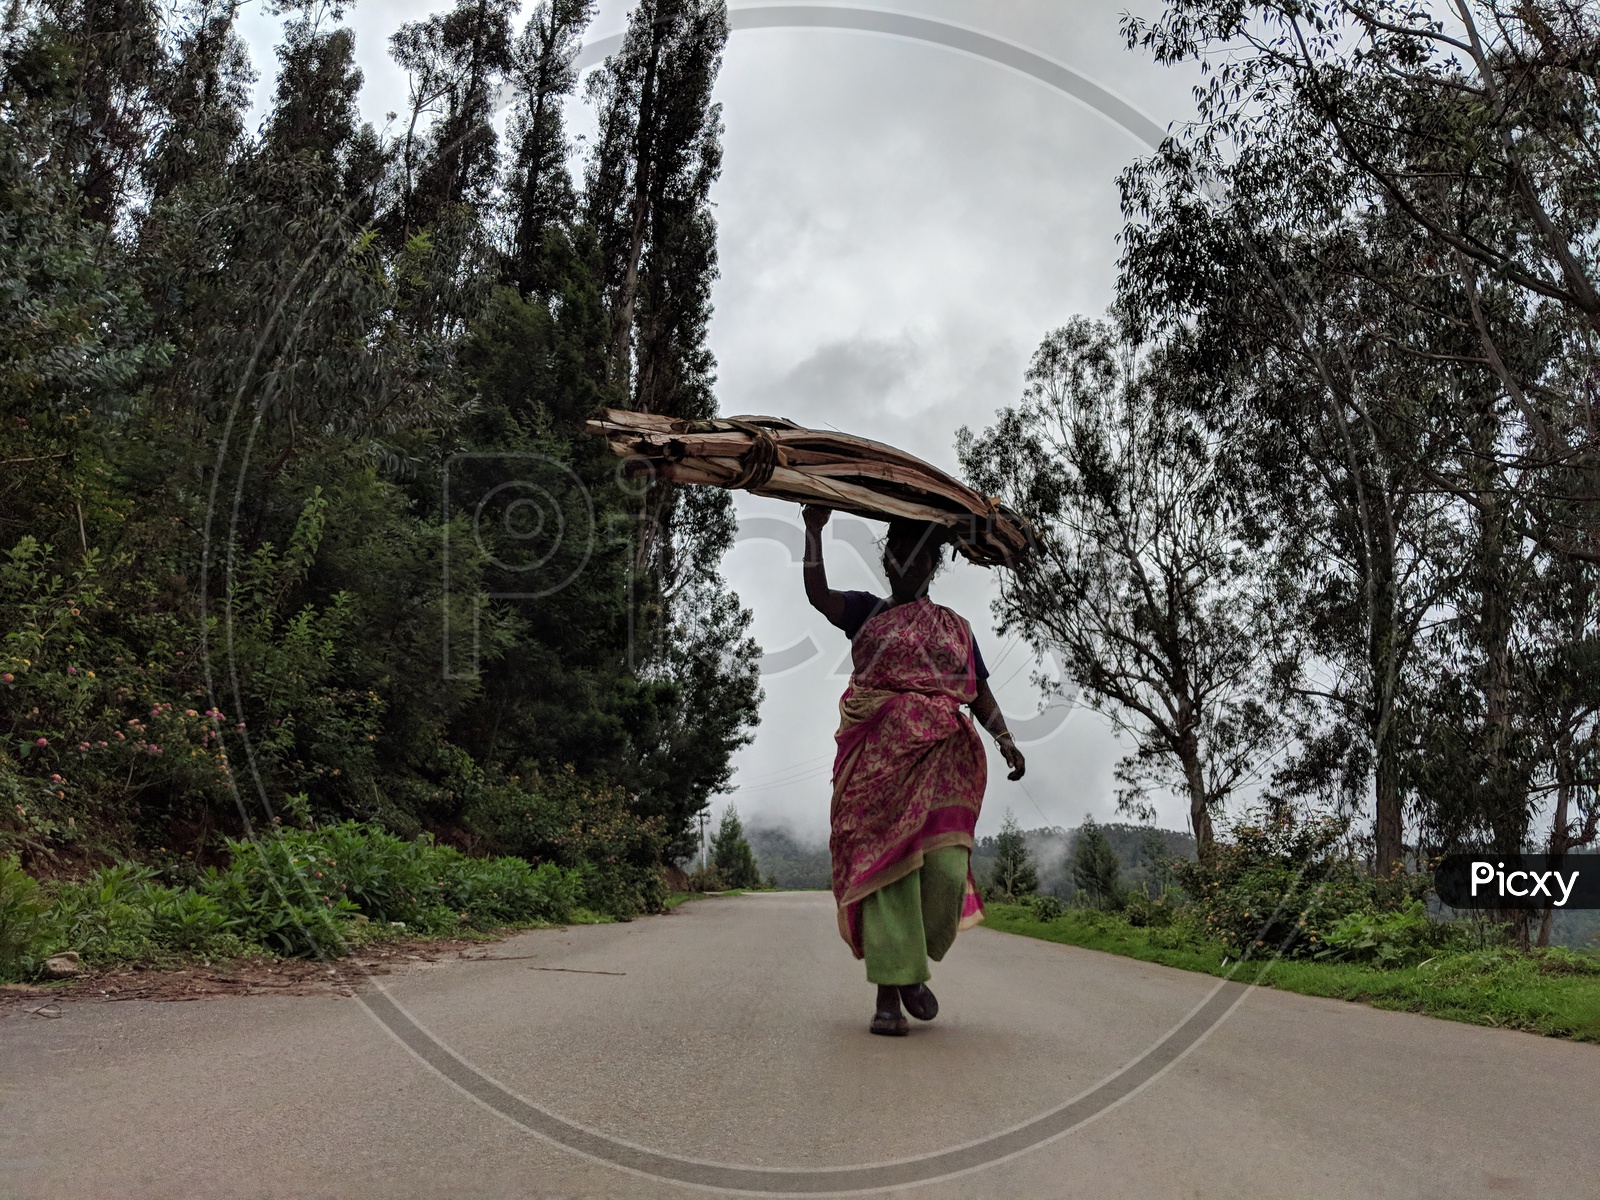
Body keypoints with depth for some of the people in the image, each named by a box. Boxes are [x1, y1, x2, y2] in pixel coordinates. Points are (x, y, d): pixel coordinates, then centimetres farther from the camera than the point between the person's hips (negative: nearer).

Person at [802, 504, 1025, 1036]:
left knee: (946, 865, -13)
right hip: (877, 751, -1)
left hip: (940, 755, 1)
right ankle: (888, 992, -7)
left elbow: (981, 694, 17)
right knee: (884, 863, -9)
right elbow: (817, 593, -1)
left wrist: (1007, 742, 2)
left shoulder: (955, 628, 22)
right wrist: (814, 528, -9)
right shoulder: (867, 611, 18)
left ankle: (912, 968, 10)